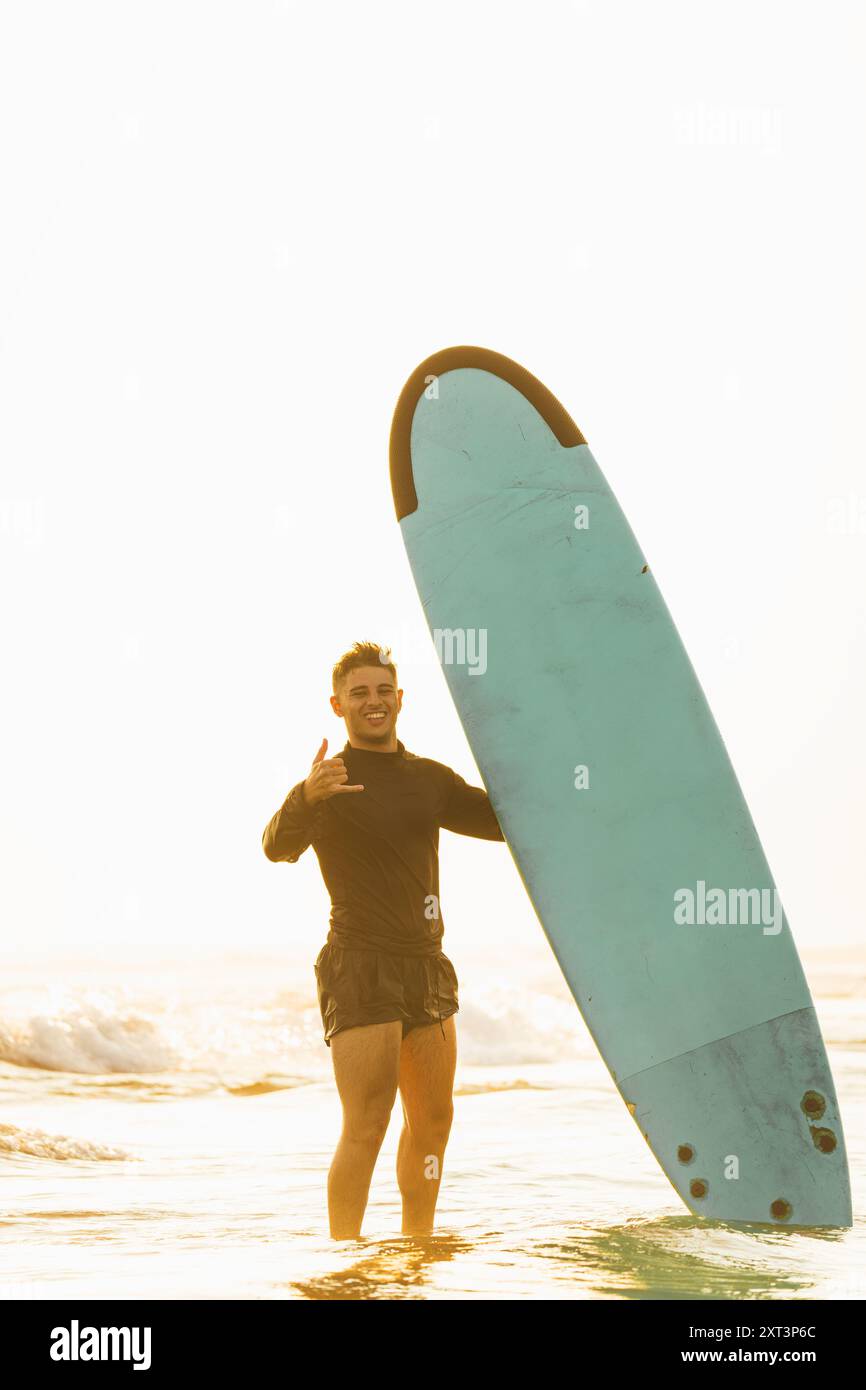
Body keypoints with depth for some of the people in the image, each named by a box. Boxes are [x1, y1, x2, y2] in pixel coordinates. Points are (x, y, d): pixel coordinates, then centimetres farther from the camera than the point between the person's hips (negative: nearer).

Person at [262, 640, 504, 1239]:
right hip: (362, 969, -7)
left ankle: (418, 1242, 28)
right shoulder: (329, 784, -6)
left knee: (433, 1120, 13)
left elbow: (508, 819, 21)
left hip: (427, 966, 7)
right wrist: (305, 798, -46)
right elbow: (279, 847, -25)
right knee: (366, 1127, -12)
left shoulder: (430, 779, 14)